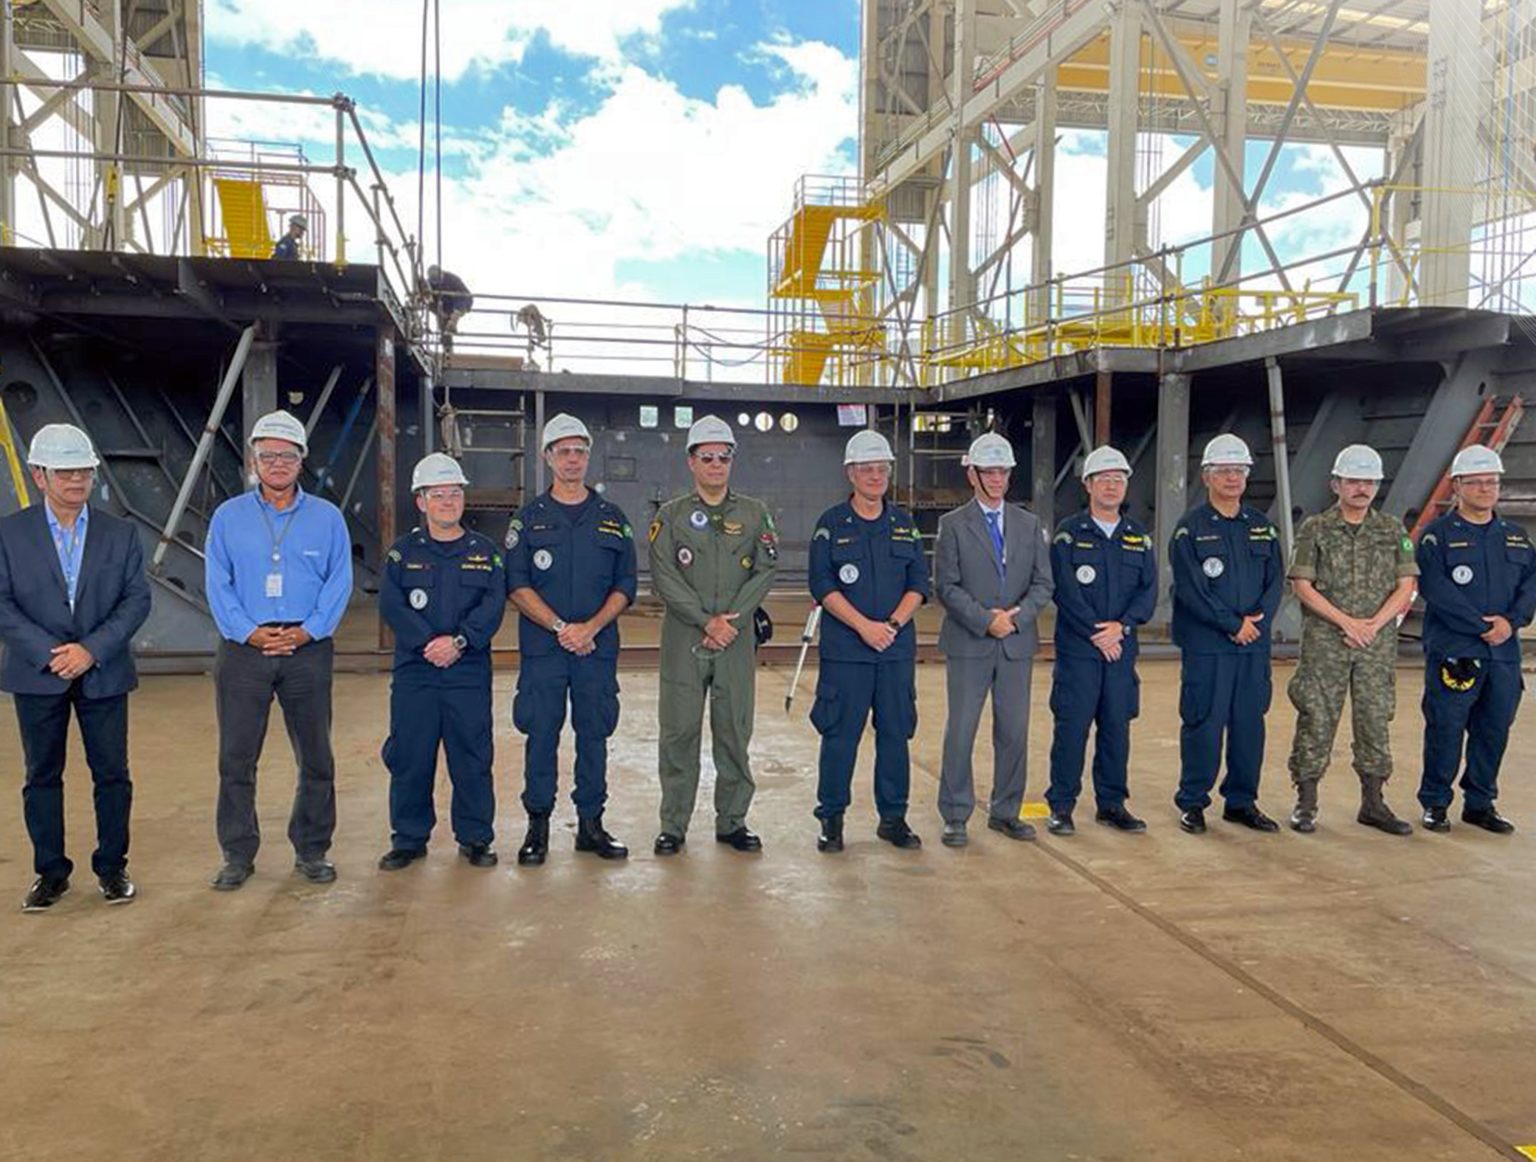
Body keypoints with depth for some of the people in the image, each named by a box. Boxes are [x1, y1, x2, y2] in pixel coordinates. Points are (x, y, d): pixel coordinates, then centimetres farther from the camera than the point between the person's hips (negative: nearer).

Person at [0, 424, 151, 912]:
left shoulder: (120, 533, 3)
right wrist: (49, 652, -16)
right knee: (42, 776, 8)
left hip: (104, 674, 1)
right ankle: (50, 872, 21)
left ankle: (112, 867, 19)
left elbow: (137, 599, -2)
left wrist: (92, 649, -14)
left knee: (112, 774, 5)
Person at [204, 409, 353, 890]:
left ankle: (312, 850, 18)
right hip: (243, 651, 0)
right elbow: (218, 585, 3)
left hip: (308, 651, 0)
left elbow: (339, 583, 2)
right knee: (236, 757, 2)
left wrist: (307, 630, -11)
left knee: (316, 757, 5)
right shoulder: (229, 516, 7)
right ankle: (237, 855, 14)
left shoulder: (327, 517, 6)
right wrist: (250, 632, -10)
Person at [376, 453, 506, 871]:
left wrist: (459, 640, -16)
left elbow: (494, 605, -2)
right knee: (409, 757, 5)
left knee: (473, 757, 3)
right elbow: (390, 605, -3)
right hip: (414, 672, 0)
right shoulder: (402, 552, 8)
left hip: (470, 672, 0)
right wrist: (428, 642, -15)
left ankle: (475, 838, 16)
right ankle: (408, 839, 18)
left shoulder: (484, 552, 8)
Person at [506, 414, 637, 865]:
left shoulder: (613, 519, 9)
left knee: (594, 734, 6)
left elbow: (625, 587, 5)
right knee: (541, 735, 1)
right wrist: (560, 627, -14)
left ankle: (591, 823, 17)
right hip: (542, 648, -1)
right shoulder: (529, 519, 5)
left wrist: (591, 627, -10)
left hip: (598, 646, 1)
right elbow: (517, 586, -2)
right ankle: (538, 826, 13)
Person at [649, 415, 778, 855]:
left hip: (736, 641, 2)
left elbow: (766, 571, 1)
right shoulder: (671, 515, 4)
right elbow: (664, 576, -5)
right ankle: (673, 826, 13)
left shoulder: (755, 514, 9)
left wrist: (732, 619, -11)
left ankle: (732, 822, 19)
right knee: (679, 732, 2)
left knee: (735, 732, 6)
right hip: (684, 641, -1)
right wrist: (707, 621, -14)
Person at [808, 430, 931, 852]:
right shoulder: (831, 524, 2)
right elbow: (822, 584, -5)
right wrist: (864, 626, -14)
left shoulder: (905, 524, 11)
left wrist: (894, 623, -9)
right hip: (844, 649, -3)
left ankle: (893, 818, 19)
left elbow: (919, 581, 7)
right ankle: (831, 819, 12)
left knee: (896, 733, 7)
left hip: (898, 648, 3)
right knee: (839, 734, 0)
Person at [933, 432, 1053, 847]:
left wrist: (1018, 614, -11)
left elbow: (1043, 583, 7)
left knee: (1015, 732, 8)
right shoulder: (953, 525, 0)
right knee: (961, 731, 0)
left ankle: (1005, 812, 22)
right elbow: (946, 586, -6)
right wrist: (985, 620, -15)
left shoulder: (1029, 524, 11)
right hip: (968, 644, -3)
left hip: (1018, 644, 4)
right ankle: (956, 816, 11)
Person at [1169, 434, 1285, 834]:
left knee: (1250, 723, 8)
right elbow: (1190, 588, -11)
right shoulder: (1190, 528, -3)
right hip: (1206, 646, -5)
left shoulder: (1262, 526, 13)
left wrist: (1258, 620, -9)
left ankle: (1241, 801, 21)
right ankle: (1193, 803, 10)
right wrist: (1233, 624, -14)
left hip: (1255, 644, 5)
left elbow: (1275, 580, 8)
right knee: (1203, 724, -2)